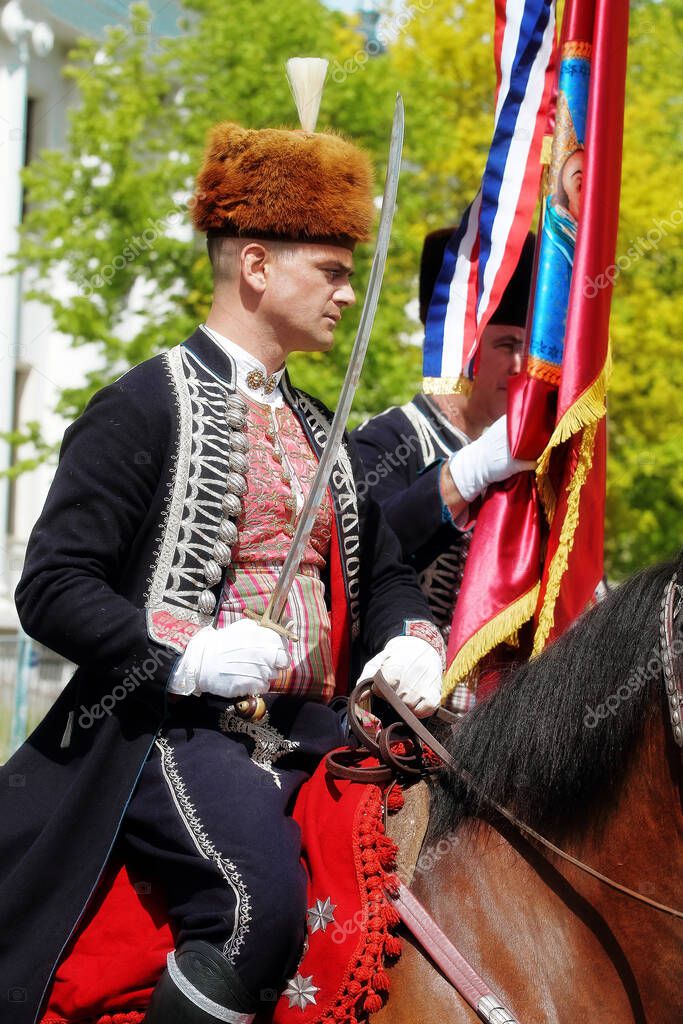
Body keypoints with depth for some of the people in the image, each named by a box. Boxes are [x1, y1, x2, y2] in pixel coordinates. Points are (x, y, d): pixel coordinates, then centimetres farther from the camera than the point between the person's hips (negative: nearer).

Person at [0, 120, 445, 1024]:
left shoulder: (320, 431, 21)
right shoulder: (145, 407, -3)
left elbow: (381, 573, 27)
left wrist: (410, 642, 2)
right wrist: (189, 654, -22)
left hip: (313, 735, 8)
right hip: (179, 728, -7)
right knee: (260, 899, -32)